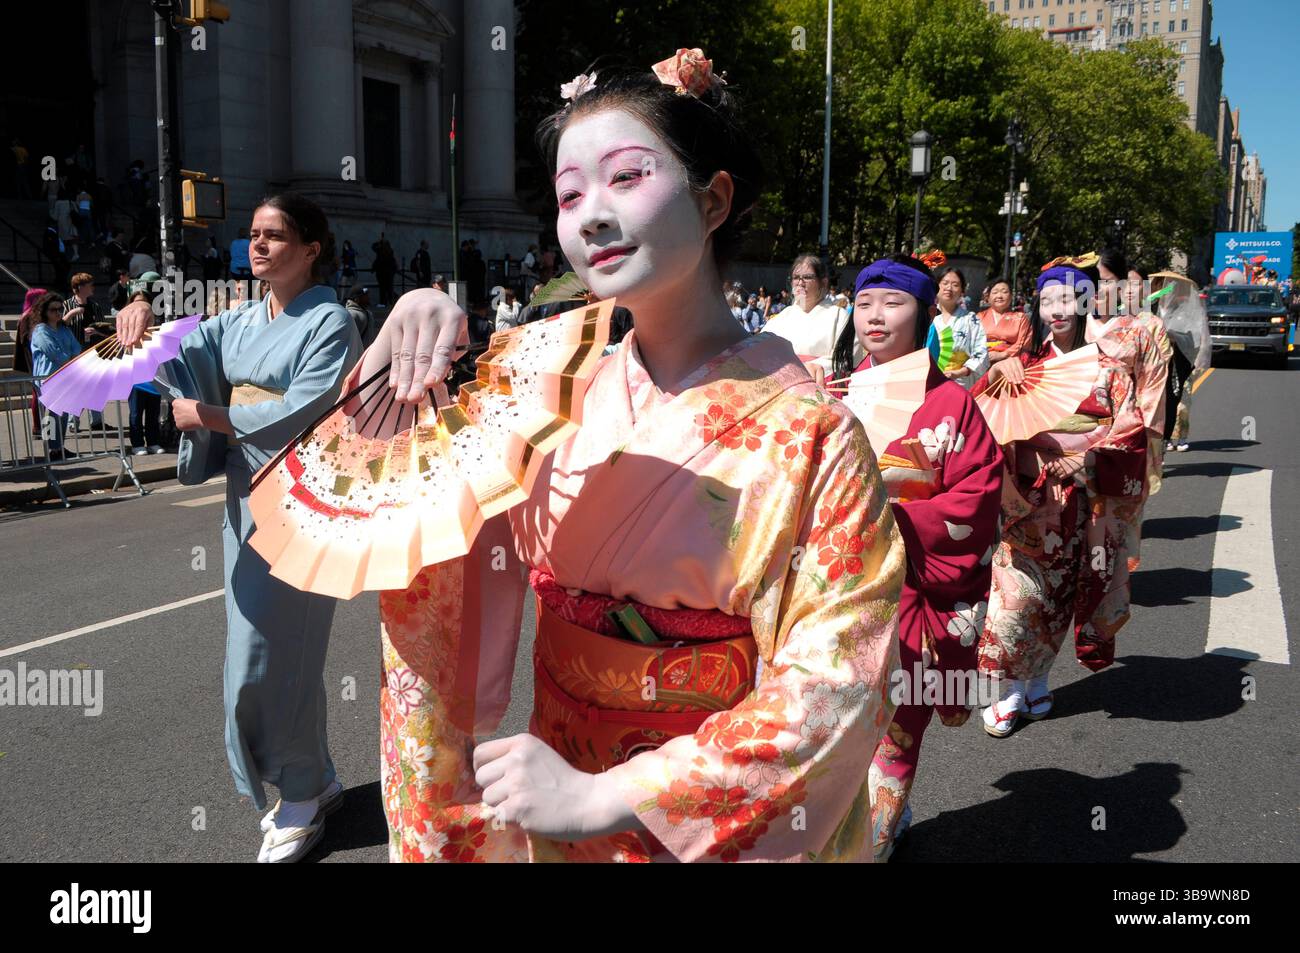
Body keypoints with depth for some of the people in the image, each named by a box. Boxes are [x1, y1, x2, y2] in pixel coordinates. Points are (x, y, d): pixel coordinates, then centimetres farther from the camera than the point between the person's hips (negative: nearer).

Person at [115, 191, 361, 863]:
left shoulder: (329, 324, -9)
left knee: (272, 654, -2)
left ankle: (302, 794, 17)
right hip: (245, 498, 7)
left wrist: (207, 417, -13)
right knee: (263, 650, 12)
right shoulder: (240, 323, 12)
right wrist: (141, 315, -12)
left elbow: (299, 412, -20)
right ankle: (313, 782, 27)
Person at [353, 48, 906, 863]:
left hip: (727, 830, -4)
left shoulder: (809, 434, -18)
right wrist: (419, 333, -18)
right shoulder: (568, 397, -6)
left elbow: (836, 684, -20)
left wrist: (605, 796, -24)